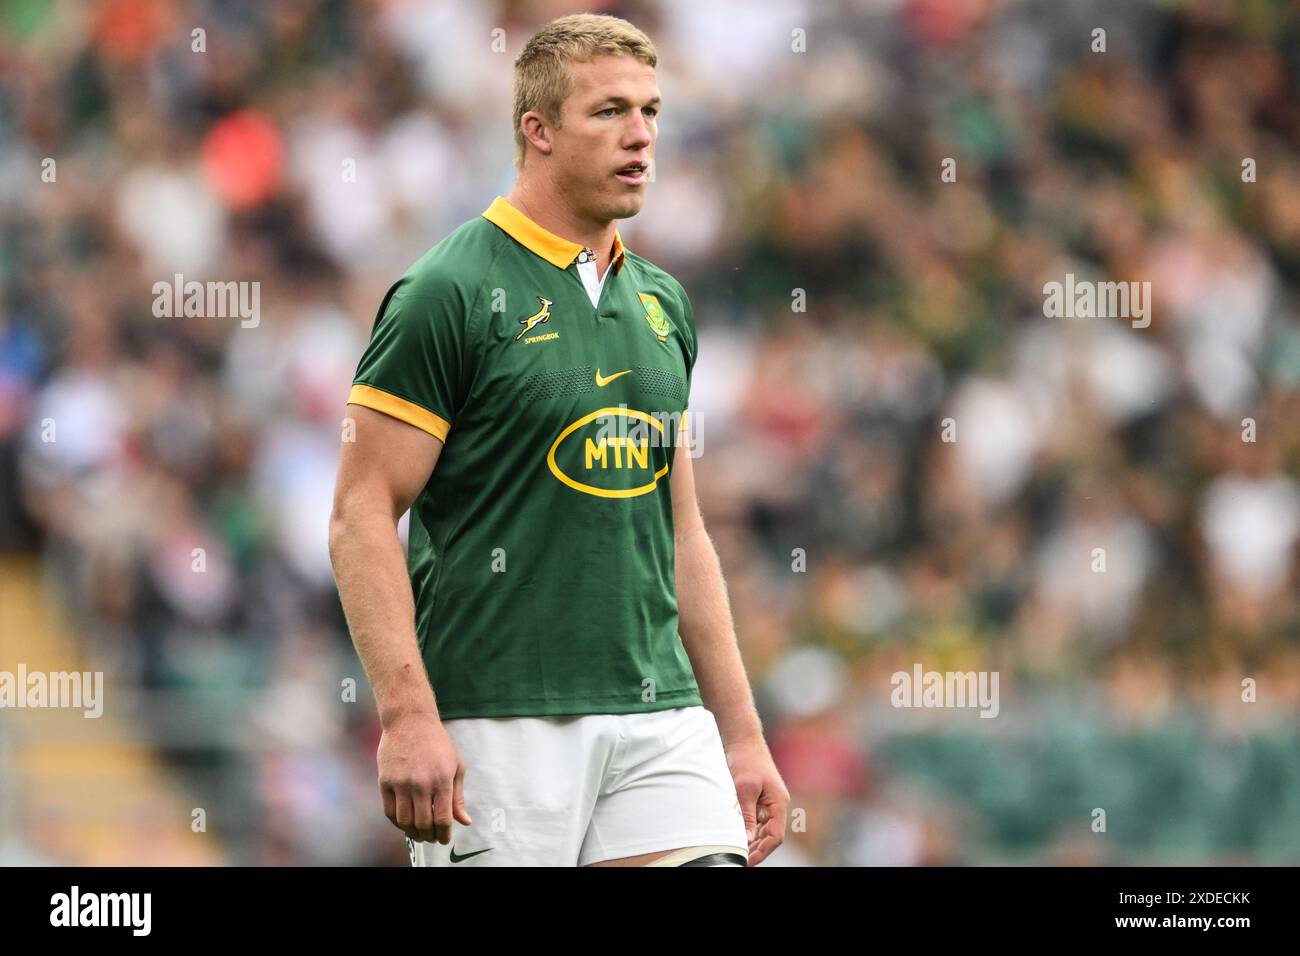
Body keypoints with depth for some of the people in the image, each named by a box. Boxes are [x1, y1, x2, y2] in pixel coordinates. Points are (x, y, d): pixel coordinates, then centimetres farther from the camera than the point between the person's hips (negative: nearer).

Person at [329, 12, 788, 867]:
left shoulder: (661, 304, 15)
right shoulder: (449, 295, -6)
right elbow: (362, 515, -10)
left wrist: (743, 733, 16)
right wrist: (407, 716, -20)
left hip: (660, 716, 6)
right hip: (499, 725, -6)